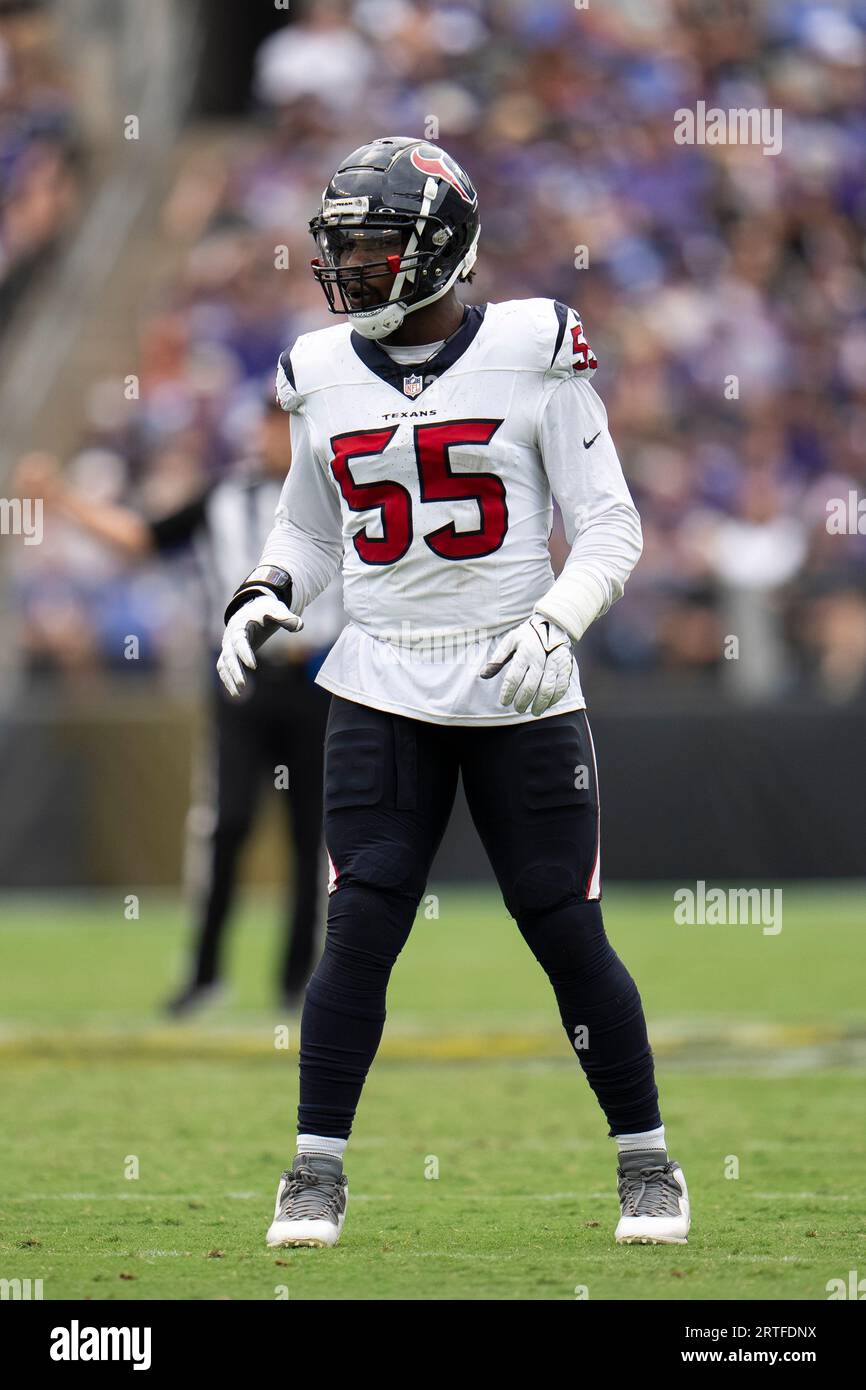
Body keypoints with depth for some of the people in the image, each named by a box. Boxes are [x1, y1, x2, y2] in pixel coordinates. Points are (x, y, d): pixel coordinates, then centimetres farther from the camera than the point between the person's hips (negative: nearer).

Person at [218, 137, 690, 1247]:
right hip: (383, 697, 2)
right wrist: (264, 598, 2)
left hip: (522, 697, -2)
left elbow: (609, 528, -2)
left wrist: (553, 624, -18)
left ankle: (647, 1164, 15)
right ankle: (316, 1173, 0)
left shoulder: (532, 353, -5)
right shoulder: (324, 376, 6)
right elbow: (309, 531, 21)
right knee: (359, 933, -8)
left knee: (568, 935, 0)